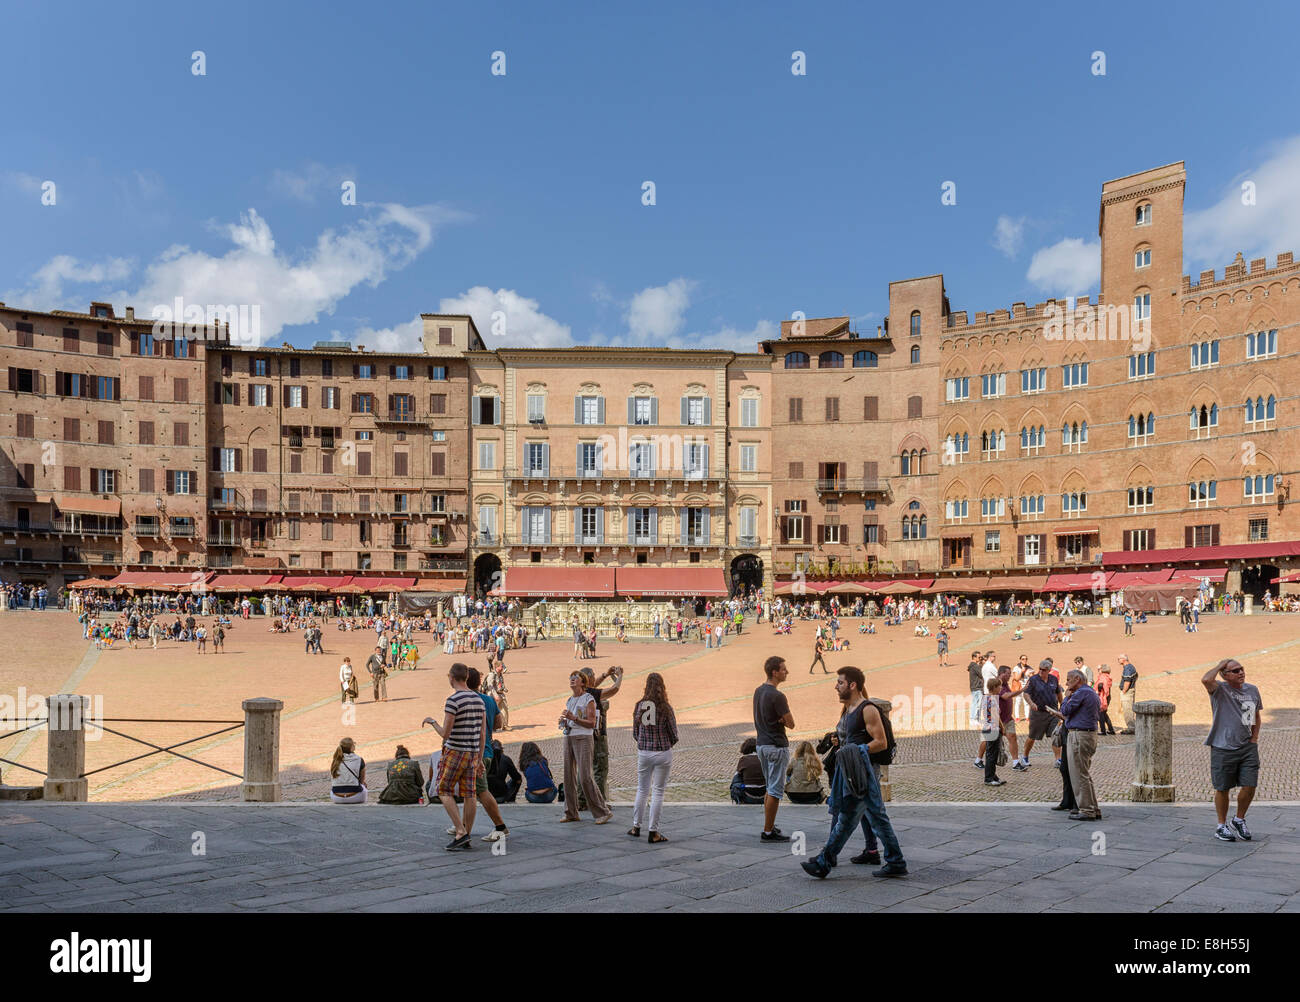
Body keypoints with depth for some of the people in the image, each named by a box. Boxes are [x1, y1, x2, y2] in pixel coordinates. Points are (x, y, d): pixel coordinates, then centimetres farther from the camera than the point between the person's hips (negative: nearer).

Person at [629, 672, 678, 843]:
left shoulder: (639, 706, -4)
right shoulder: (666, 708, -13)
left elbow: (635, 734, 4)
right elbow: (674, 736, -6)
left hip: (643, 752, 3)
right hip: (663, 754, -3)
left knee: (642, 790, 18)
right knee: (657, 792, 4)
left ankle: (636, 827, 27)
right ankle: (653, 832, 7)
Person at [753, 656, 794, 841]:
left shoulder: (758, 691, 8)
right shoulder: (777, 696, -20)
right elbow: (790, 723, -15)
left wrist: (779, 719, 0)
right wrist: (782, 719, 4)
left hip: (761, 744, 9)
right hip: (776, 746, -9)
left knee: (770, 788, 19)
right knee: (775, 790, -3)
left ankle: (769, 826, 26)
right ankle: (768, 832, 0)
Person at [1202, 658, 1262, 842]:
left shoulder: (1253, 690, 9)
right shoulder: (1219, 689, -8)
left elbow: (1256, 718, 22)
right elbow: (1206, 679, -32)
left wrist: (1254, 739, 8)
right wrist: (1220, 665, -14)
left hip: (1248, 748, 4)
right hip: (1223, 749, -4)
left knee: (1249, 786, 1)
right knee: (1223, 789, 4)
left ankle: (1239, 820, 26)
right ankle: (1222, 826, 20)